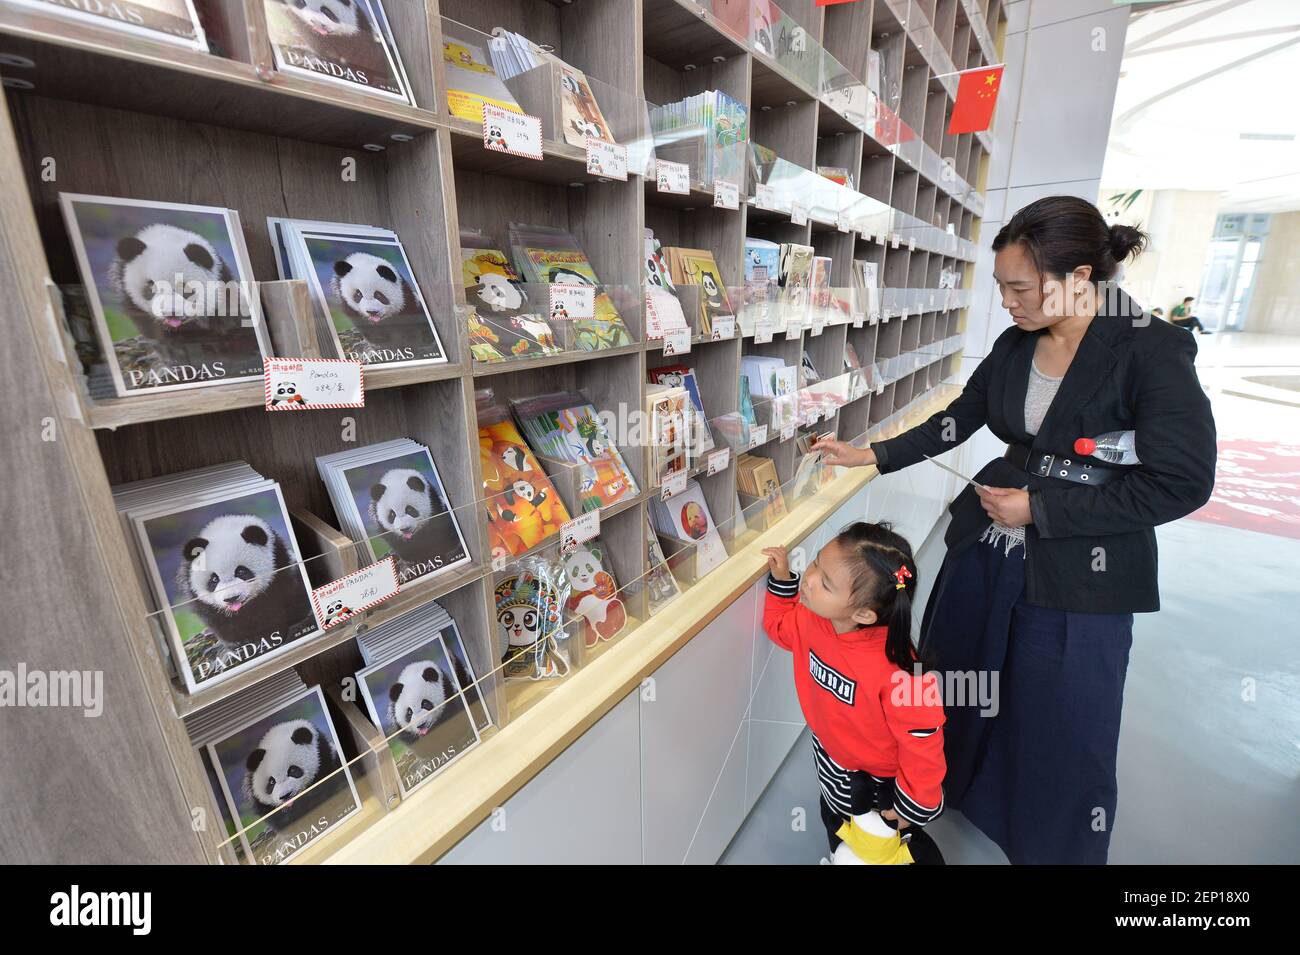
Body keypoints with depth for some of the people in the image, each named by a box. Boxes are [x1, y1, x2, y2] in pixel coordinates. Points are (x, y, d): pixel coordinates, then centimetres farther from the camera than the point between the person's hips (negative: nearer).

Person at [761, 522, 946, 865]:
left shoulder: (893, 668, -42)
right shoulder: (810, 620, -24)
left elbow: (923, 737, -28)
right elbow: (779, 625, 1)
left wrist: (912, 805, -14)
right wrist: (781, 578, -13)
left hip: (884, 777, -5)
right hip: (833, 762, 6)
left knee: (899, 842, 26)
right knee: (837, 827, 34)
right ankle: (841, 852, 63)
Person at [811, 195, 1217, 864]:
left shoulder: (1153, 352, -15)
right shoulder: (1014, 346, 1)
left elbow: (1183, 482, -16)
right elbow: (957, 421, 12)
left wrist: (1040, 507, -18)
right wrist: (873, 455, 6)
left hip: (1080, 577, -5)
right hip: (987, 548, 6)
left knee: (1063, 731, 10)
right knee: (959, 678, 22)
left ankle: (1058, 846, 40)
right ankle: (958, 789, 51)